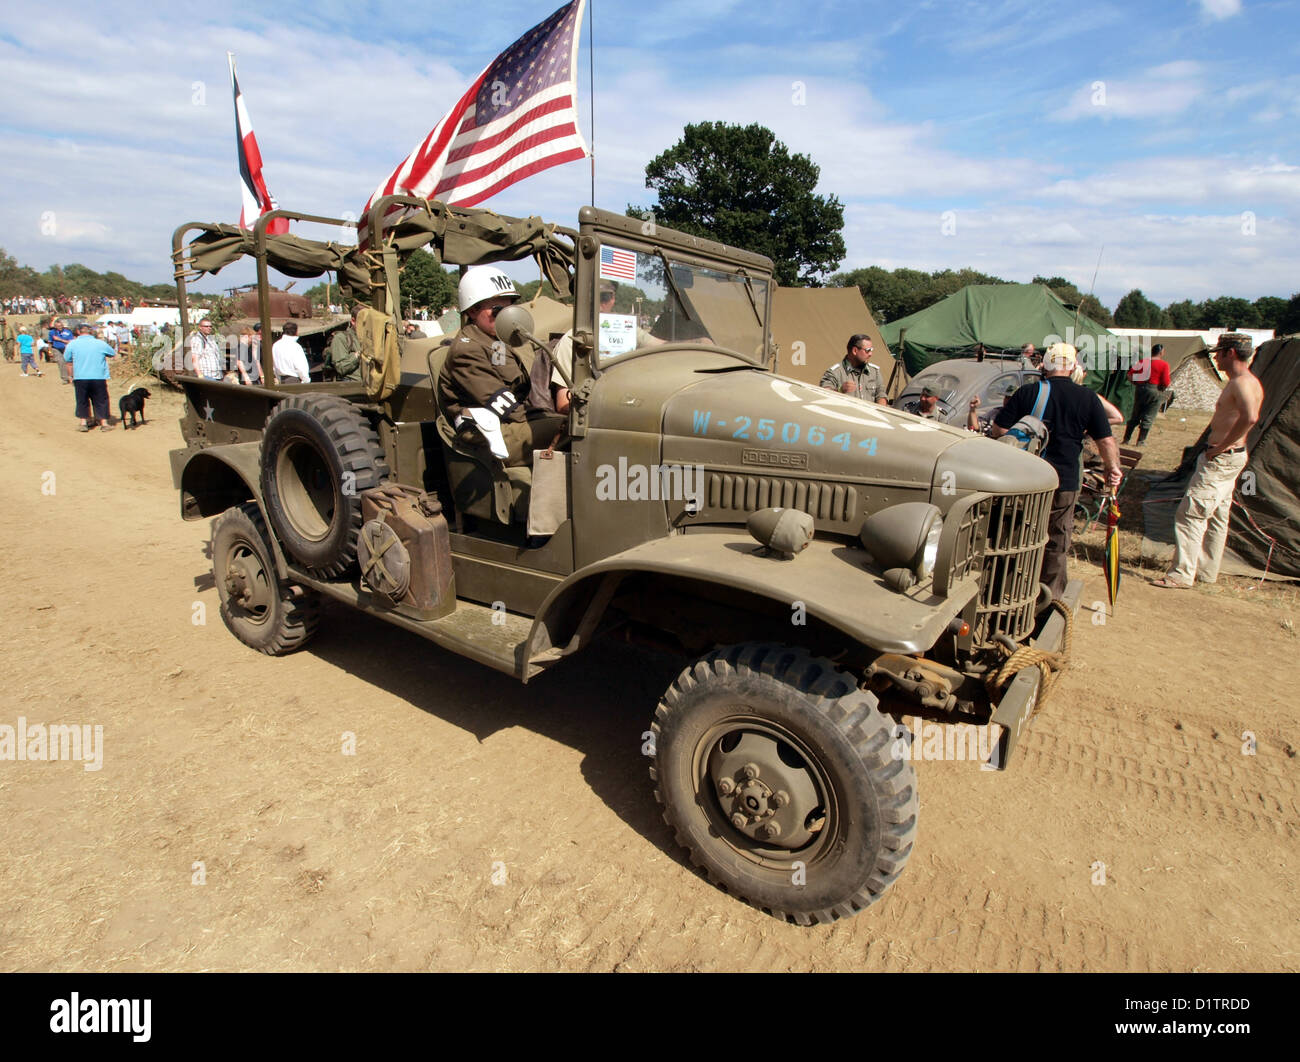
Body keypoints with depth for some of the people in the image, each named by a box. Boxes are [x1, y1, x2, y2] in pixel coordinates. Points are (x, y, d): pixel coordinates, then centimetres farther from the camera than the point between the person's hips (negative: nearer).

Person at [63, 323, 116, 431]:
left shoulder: (72, 344, 2)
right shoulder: (100, 343, -1)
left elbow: (68, 361, 11)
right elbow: (112, 353, 15)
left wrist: (72, 376, 22)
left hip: (80, 378, 1)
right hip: (99, 378, -1)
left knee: (82, 400, 13)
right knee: (101, 401, 8)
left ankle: (83, 422, 13)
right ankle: (104, 423, 7)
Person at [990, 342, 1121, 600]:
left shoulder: (1027, 392, -3)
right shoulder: (1088, 398, -1)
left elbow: (997, 430, -5)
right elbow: (1106, 441, 0)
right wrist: (1113, 470, 14)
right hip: (1064, 482, 0)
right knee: (1057, 544, 12)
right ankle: (1051, 596, 20)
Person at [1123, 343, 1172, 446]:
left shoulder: (1142, 361, 5)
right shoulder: (1164, 364, -6)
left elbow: (1130, 375, 3)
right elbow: (1166, 382, -12)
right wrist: (1162, 388, 8)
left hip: (1140, 390, 4)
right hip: (1154, 391, -4)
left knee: (1135, 416, 13)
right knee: (1148, 418, 3)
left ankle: (1126, 439, 13)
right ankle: (1141, 441, 3)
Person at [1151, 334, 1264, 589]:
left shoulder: (1242, 383, -18)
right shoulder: (1249, 382, 15)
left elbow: (1250, 417, -35)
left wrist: (1221, 447, -26)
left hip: (1222, 459, -11)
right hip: (1230, 456, 11)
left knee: (1190, 513, -10)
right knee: (1216, 517, 16)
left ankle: (1182, 574, -7)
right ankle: (1207, 571, 25)